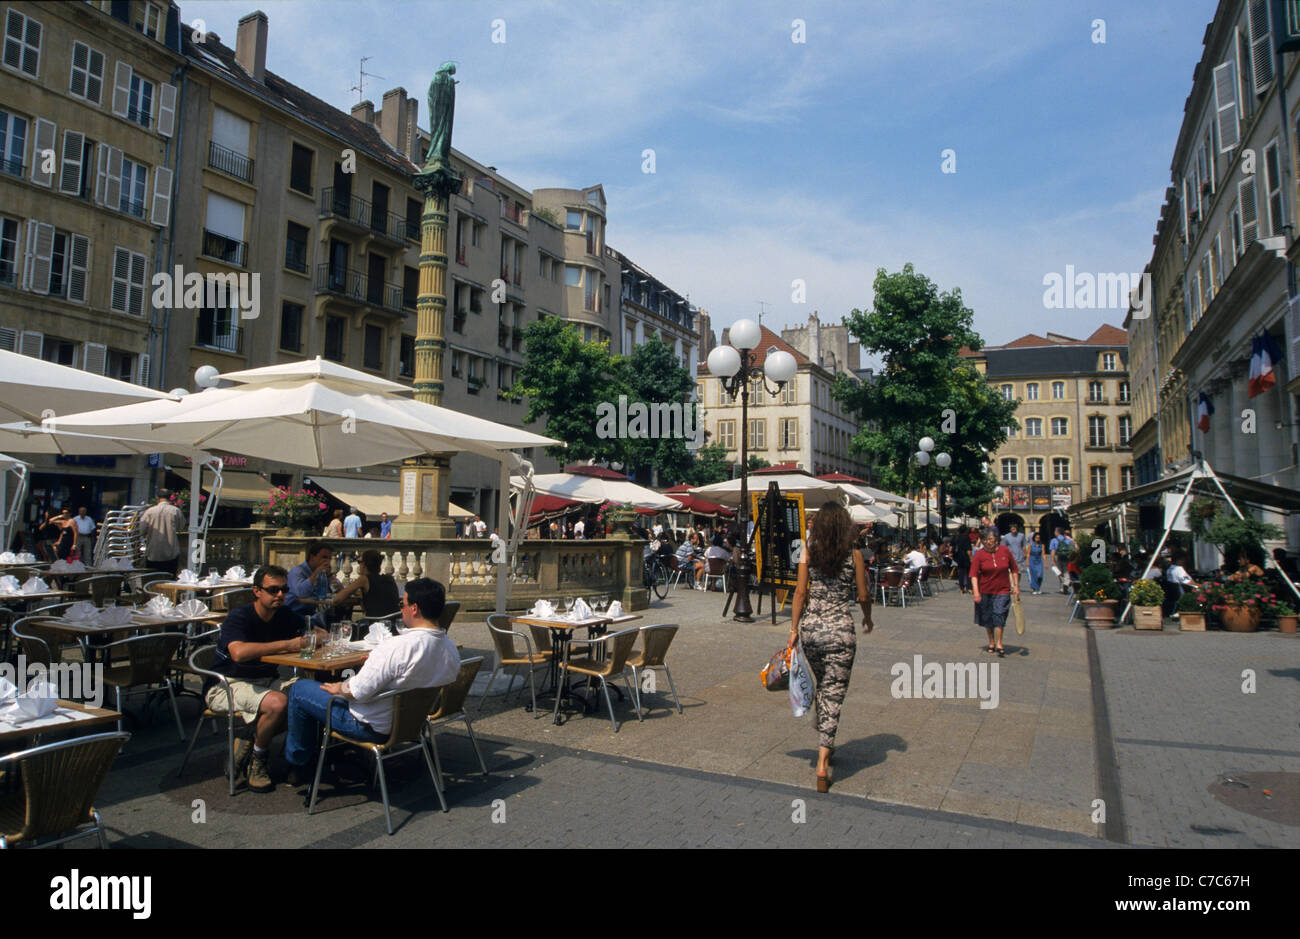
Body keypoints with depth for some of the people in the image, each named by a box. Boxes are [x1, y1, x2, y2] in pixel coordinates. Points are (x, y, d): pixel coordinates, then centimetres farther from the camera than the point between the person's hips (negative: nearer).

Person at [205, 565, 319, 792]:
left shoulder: (286, 616, 4)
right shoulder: (238, 617, -15)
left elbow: (318, 634, 9)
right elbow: (239, 652, -34)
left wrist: (314, 638, -17)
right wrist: (287, 645, -29)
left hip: (266, 680, 7)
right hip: (227, 685, -6)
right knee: (277, 702, -33)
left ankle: (249, 743, -3)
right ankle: (257, 760, -5)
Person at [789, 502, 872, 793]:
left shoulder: (808, 553, 0)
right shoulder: (854, 555, -4)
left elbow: (800, 592, -2)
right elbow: (863, 596, 1)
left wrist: (794, 629, 4)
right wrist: (868, 619, 21)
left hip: (810, 627, 3)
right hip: (840, 629, -2)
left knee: (821, 686, 23)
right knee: (834, 693, 1)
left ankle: (824, 745, 35)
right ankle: (822, 763, -4)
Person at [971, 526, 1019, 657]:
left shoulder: (1005, 551, -2)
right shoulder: (979, 555, -7)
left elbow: (1014, 570, 8)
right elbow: (974, 574, -10)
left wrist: (1016, 586, 5)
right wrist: (976, 592, -19)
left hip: (1002, 591, -1)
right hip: (985, 591, 1)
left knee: (999, 616, -12)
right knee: (987, 618, 10)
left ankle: (999, 644, -5)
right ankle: (991, 643, 27)